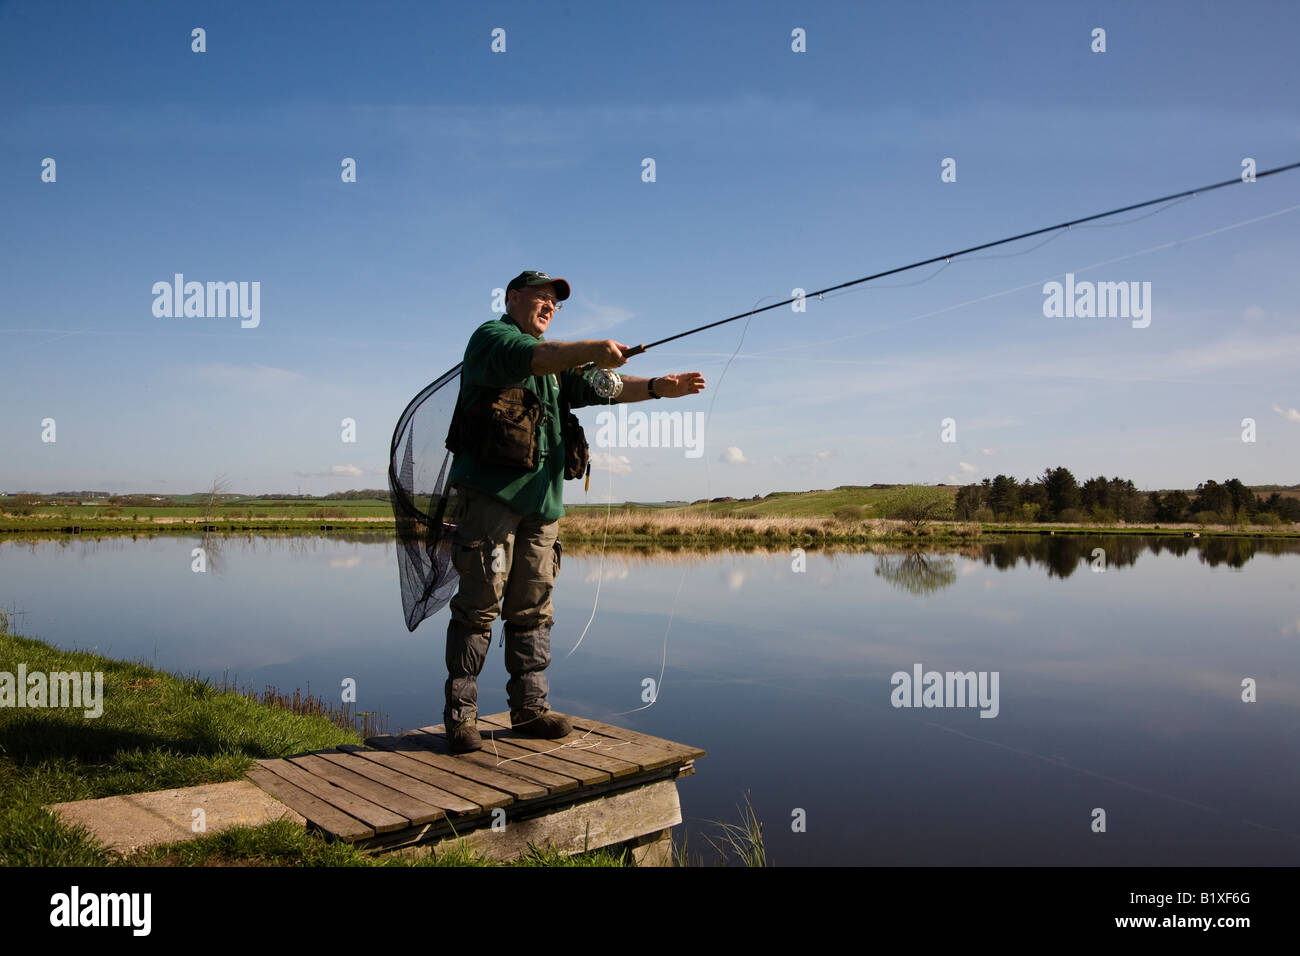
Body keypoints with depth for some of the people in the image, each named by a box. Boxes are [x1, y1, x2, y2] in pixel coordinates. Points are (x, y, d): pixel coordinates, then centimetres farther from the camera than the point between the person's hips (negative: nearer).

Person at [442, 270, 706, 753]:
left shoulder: (556, 363, 26)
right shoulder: (491, 337, 1)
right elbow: (529, 357, -21)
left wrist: (658, 387, -3)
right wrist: (592, 349, -35)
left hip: (541, 499, 7)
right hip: (490, 493, -7)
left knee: (532, 608, 8)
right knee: (479, 604, -6)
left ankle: (530, 708, 14)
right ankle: (460, 714, 2)